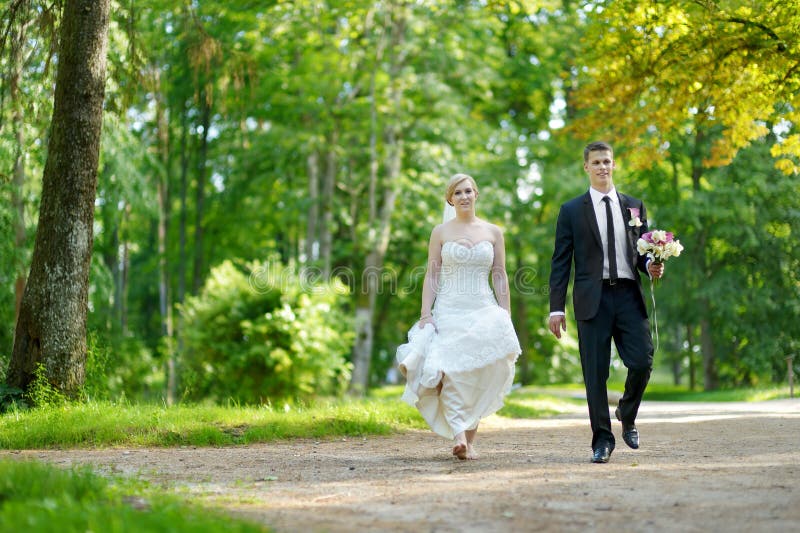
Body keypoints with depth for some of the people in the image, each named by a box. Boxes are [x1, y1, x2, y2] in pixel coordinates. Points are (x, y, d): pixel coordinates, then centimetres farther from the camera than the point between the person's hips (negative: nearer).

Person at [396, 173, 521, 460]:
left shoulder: (493, 232, 9)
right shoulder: (441, 232, 7)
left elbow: (500, 276, 9)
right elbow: (431, 276, 4)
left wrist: (506, 317, 3)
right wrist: (426, 314, -6)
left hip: (483, 311, 1)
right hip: (449, 311, -1)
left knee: (478, 376, -1)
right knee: (451, 373, -17)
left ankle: (470, 439, 7)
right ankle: (458, 434, -25)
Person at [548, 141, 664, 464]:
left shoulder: (634, 206, 15)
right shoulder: (572, 211, 7)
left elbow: (644, 252, 19)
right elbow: (560, 263, 4)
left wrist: (651, 266, -6)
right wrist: (557, 307, -3)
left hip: (629, 295, 2)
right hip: (593, 299, -2)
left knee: (642, 361, -8)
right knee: (595, 372, -2)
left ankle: (627, 416, 20)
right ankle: (602, 439, 8)